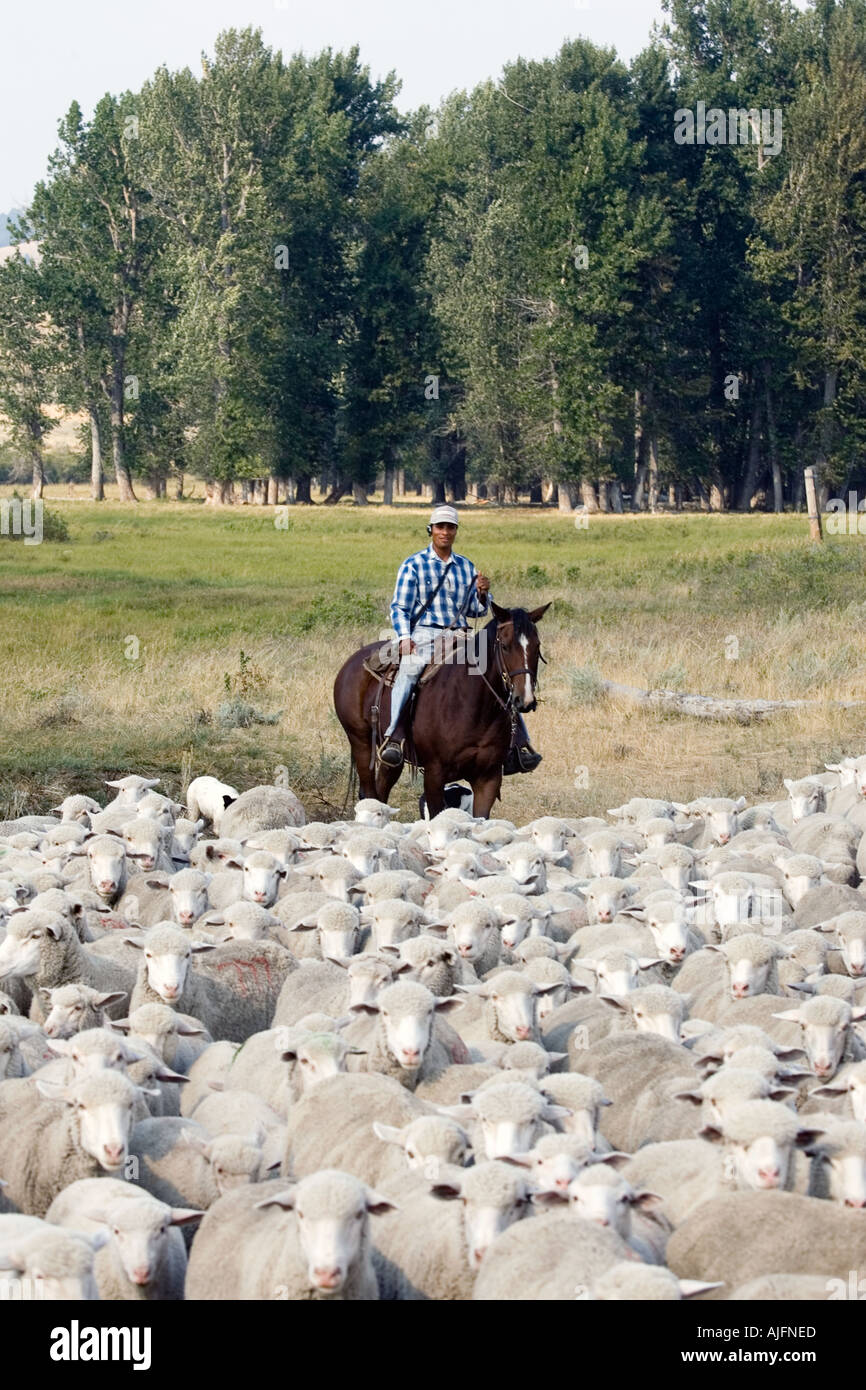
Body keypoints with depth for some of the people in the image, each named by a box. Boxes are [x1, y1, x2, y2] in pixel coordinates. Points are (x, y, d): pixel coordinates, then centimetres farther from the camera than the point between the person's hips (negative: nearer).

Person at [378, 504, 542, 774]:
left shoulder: (466, 567, 17)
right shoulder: (413, 566, 5)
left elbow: (475, 611, 21)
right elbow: (399, 608, 1)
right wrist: (405, 638, -16)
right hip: (424, 634, -4)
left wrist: (482, 594, -2)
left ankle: (519, 745, -8)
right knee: (409, 669, -36)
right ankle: (393, 738, -44)